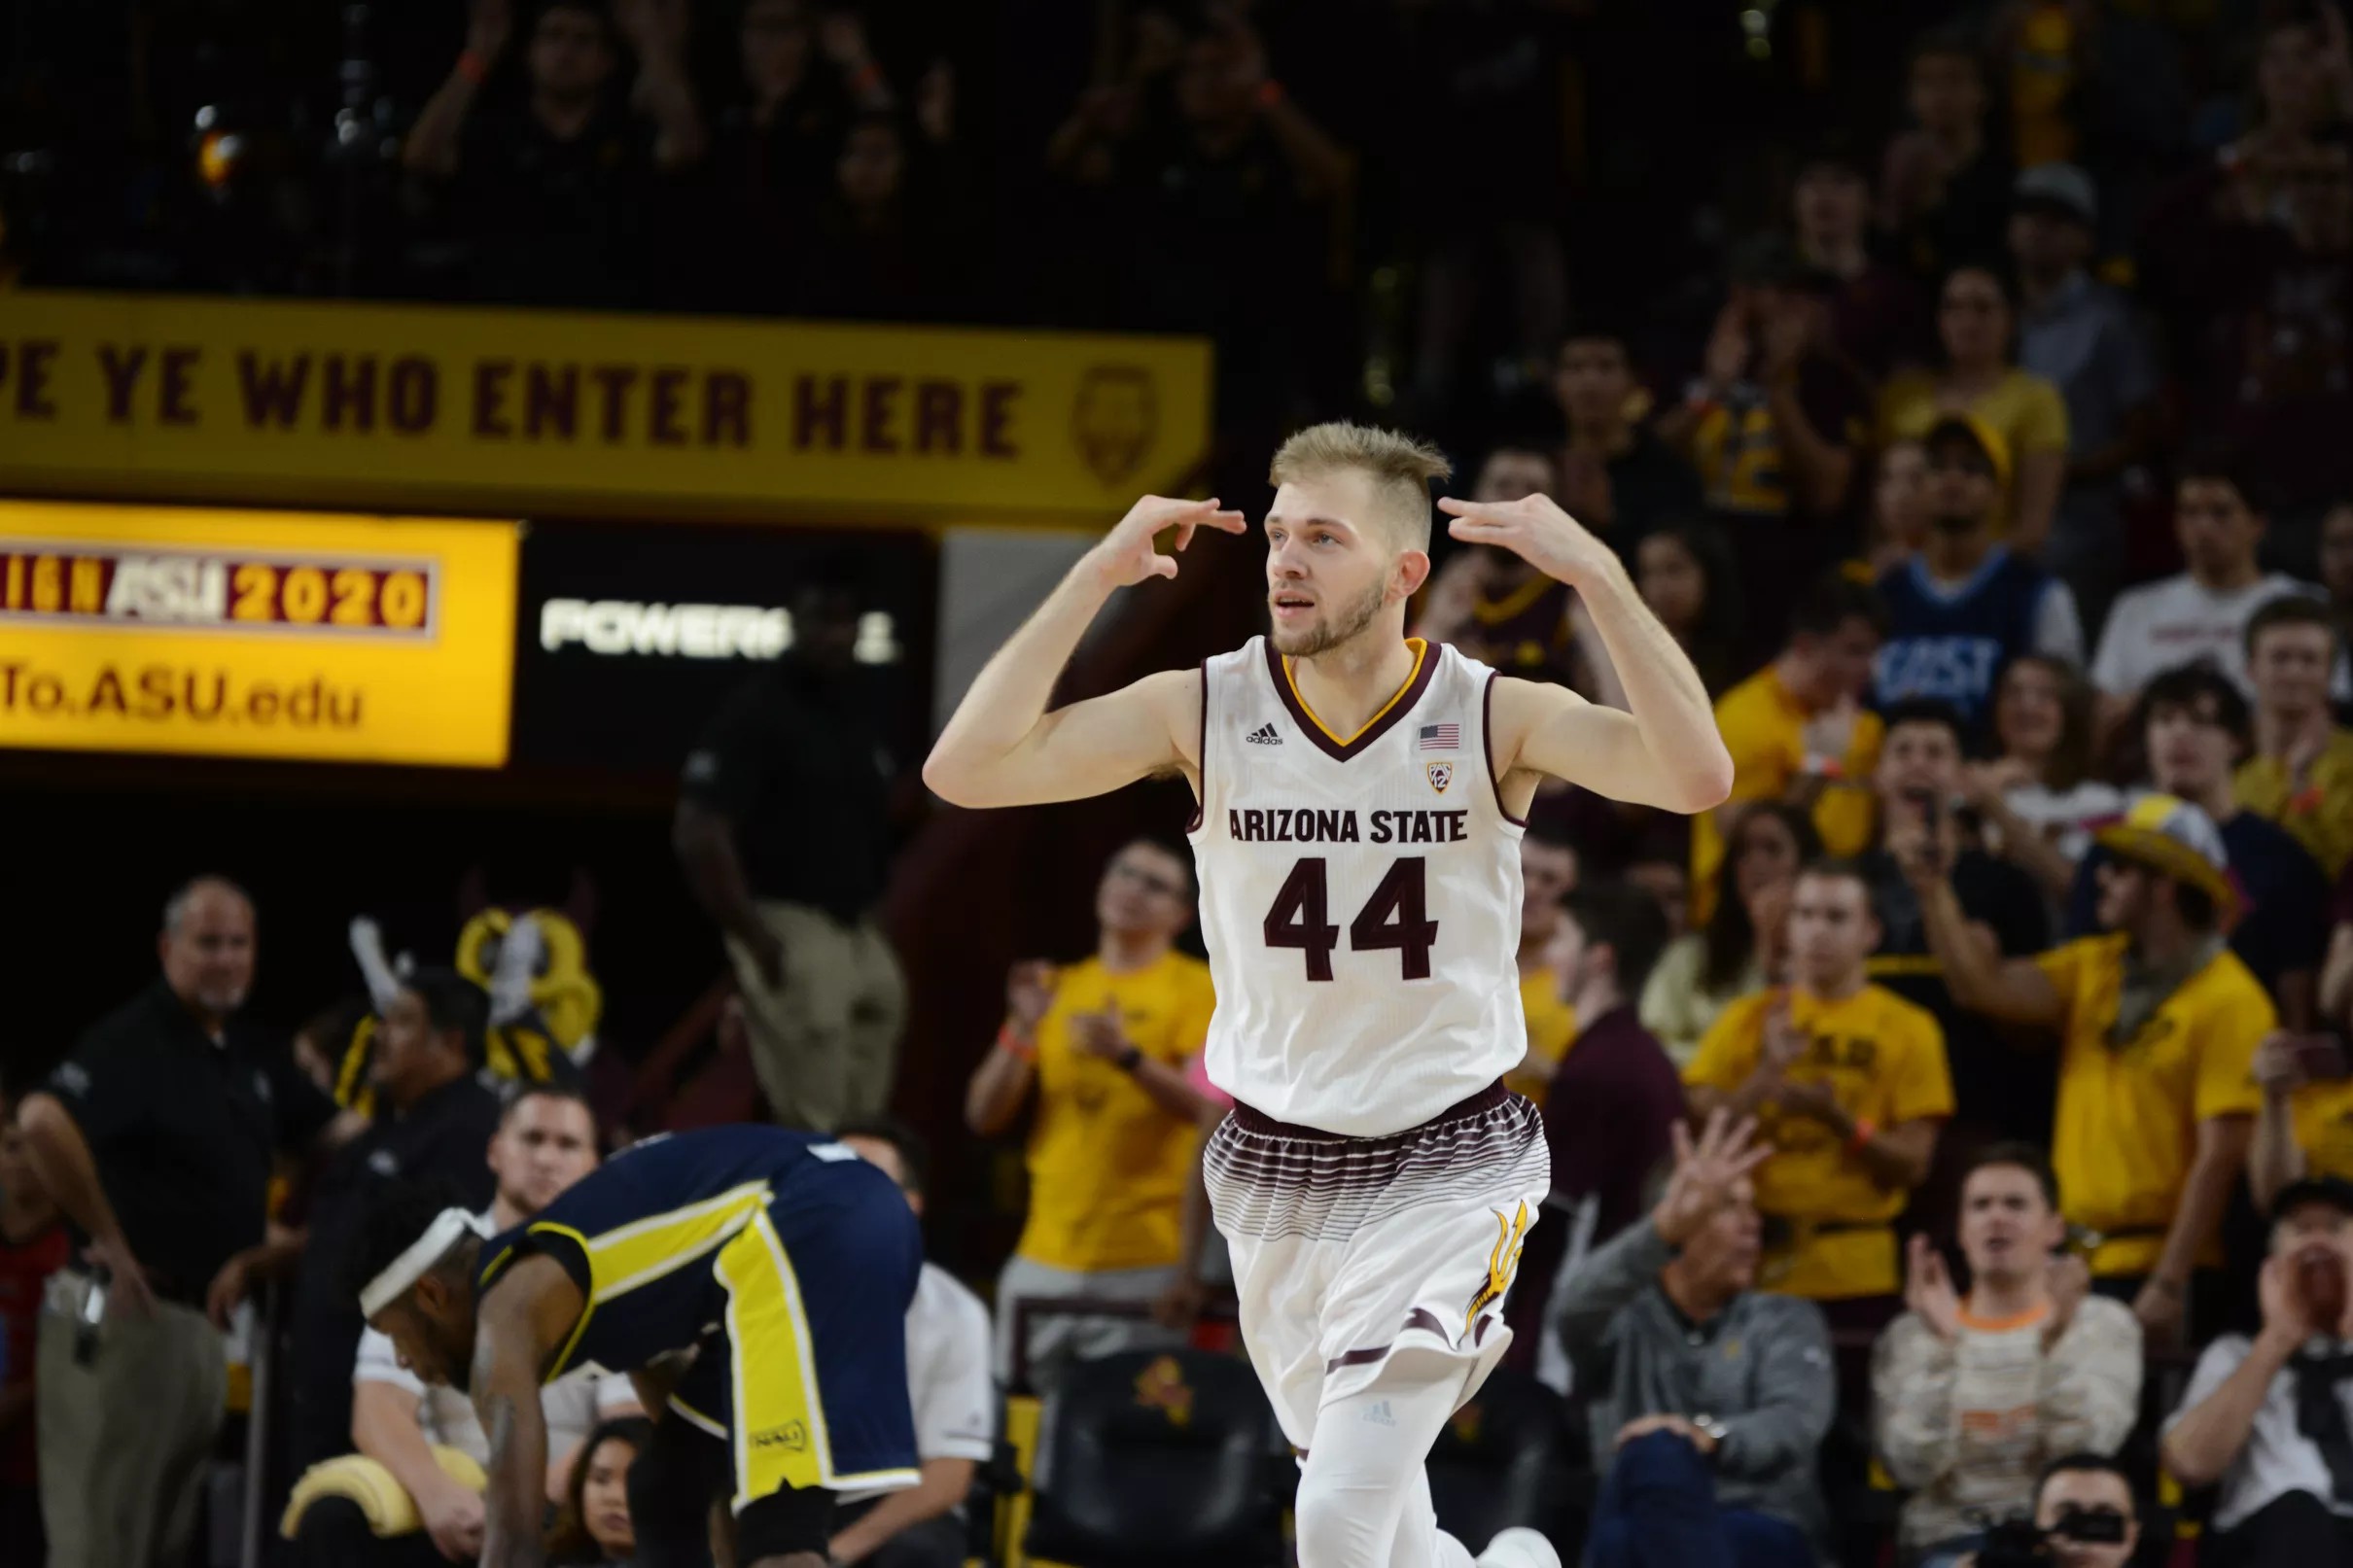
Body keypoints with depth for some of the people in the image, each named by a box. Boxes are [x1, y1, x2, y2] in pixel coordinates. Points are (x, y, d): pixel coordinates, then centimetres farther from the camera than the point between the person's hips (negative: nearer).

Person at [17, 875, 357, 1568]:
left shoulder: (253, 1056, 14)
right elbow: (43, 1121, -30)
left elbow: (335, 1132, 25)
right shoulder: (133, 1042, -14)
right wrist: (110, 1242, -22)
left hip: (208, 1321, 9)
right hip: (129, 1312, -9)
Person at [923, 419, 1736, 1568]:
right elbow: (965, 770, -15)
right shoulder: (1205, 711, -7)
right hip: (1277, 1164, 3)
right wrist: (1097, 578, -18)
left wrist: (1594, 576, -29)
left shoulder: (1494, 718, -11)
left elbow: (1697, 778, -27)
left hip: (1451, 1163, -3)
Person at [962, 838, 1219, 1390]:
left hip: (1145, 1266, -5)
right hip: (1046, 1257, 5)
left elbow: (1205, 1107, -10)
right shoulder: (1059, 988, 17)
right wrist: (1021, 1030, -4)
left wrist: (1128, 1056, -23)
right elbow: (984, 1115, 12)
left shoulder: (1196, 989, 4)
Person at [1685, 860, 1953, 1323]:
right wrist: (1767, 1075, -13)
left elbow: (1913, 1164, 0)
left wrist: (1838, 1119, -17)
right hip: (1756, 1267, 1)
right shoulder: (1748, 1020, 9)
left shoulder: (1908, 1029, 4)